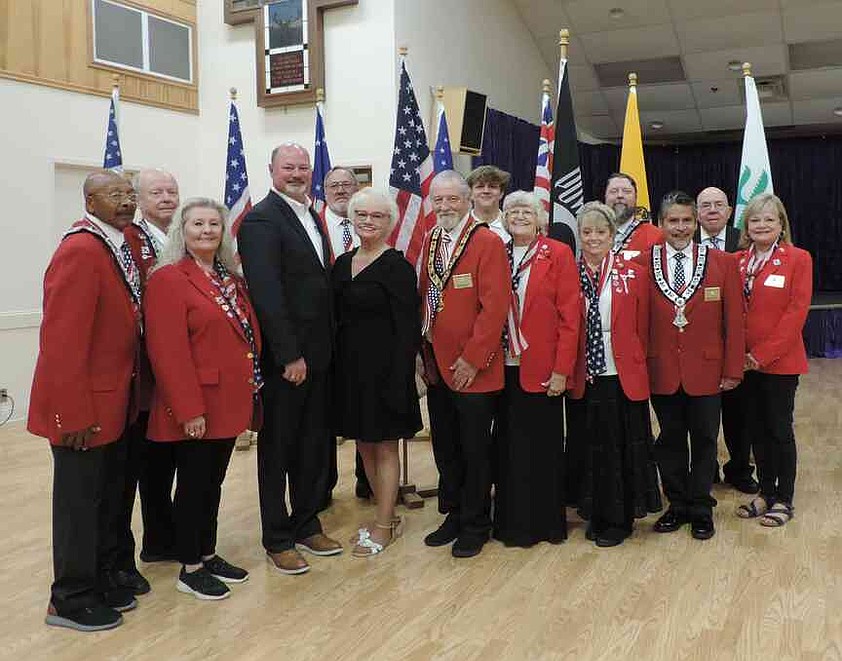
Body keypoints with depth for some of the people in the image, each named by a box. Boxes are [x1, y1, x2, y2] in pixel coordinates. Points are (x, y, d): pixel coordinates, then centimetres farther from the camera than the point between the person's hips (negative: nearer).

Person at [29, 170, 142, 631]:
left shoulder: (122, 245, 6)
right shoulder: (80, 251, -21)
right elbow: (61, 340, -23)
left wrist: (127, 393, 10)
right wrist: (74, 414, -21)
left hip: (113, 402, 8)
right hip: (83, 407, -8)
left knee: (109, 494, 19)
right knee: (79, 498, 6)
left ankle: (99, 578, 35)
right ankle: (70, 598, 23)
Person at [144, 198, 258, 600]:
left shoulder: (231, 278, 13)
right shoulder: (168, 279, -12)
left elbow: (249, 334, 17)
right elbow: (167, 351, -19)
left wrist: (252, 387, 11)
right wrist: (189, 409, -22)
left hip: (230, 401, 7)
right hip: (195, 407, -7)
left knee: (214, 481, 17)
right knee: (194, 483, 4)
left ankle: (208, 555, 31)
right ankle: (189, 569, 18)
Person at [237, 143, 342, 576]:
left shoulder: (312, 217, 14)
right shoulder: (261, 219, -12)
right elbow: (266, 293, -19)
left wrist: (326, 347, 9)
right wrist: (290, 356, -21)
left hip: (318, 353, 8)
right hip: (284, 358, -8)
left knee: (315, 444, 16)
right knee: (278, 448, 6)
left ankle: (307, 524, 31)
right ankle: (277, 539, 19)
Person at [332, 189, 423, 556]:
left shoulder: (397, 267, -10)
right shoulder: (342, 264, 10)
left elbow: (407, 328, -14)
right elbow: (336, 318, 12)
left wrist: (399, 378, -19)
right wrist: (334, 366, 6)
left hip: (382, 368, -7)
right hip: (349, 367, 7)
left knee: (384, 446, 4)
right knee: (364, 445, 14)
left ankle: (383, 526, 16)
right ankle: (387, 515, 29)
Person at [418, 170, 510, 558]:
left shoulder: (488, 243, -11)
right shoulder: (429, 241, 10)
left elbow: (494, 306, -16)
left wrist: (472, 359, -18)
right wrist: (423, 351, 8)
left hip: (472, 370, -6)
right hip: (436, 366, 6)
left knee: (474, 450, 6)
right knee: (445, 449, 15)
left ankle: (475, 526, 21)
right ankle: (453, 516, 31)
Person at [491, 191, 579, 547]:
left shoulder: (558, 254, -2)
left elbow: (569, 315, -6)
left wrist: (561, 369, -12)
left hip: (542, 369, -3)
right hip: (504, 367, 3)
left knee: (543, 445, 5)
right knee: (509, 446, 8)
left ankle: (546, 521, 20)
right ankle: (512, 522, 21)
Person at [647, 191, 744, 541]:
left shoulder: (722, 262, 0)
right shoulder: (645, 263, -1)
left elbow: (734, 320, 0)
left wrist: (733, 369, -3)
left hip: (705, 371, 0)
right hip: (662, 371, 0)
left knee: (704, 440, 9)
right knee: (670, 440, 12)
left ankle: (701, 510, 23)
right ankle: (677, 506, 26)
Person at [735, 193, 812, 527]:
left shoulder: (798, 259, -6)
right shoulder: (738, 261, 7)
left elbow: (796, 312, -12)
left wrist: (764, 354, -15)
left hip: (780, 361, -4)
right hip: (746, 360, 4)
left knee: (779, 429, 4)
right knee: (756, 428, 12)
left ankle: (783, 499, 18)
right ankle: (765, 492, 26)